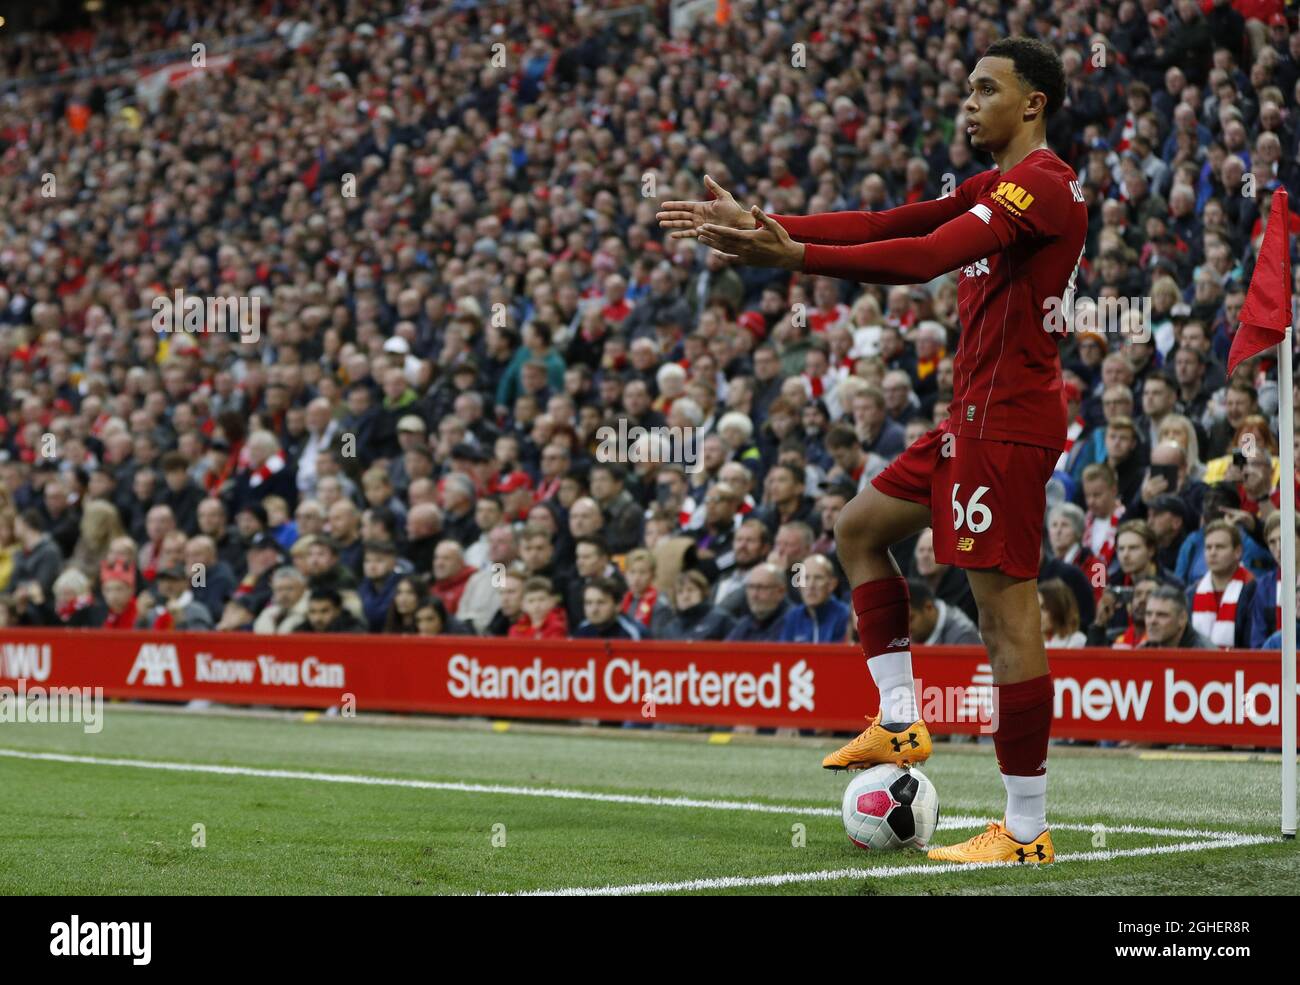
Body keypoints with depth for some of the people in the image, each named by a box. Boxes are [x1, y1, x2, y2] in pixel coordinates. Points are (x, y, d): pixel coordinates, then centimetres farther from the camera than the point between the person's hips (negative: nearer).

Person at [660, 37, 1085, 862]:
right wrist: (757, 223, 8)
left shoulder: (1041, 184, -14)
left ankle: (1026, 830, -7)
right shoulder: (1000, 187, 18)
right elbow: (888, 226, 15)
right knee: (861, 528, 19)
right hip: (979, 417, 11)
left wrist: (794, 255, -30)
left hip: (1008, 421, -11)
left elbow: (925, 258, -25)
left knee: (1007, 610, -10)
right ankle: (901, 721, 16)